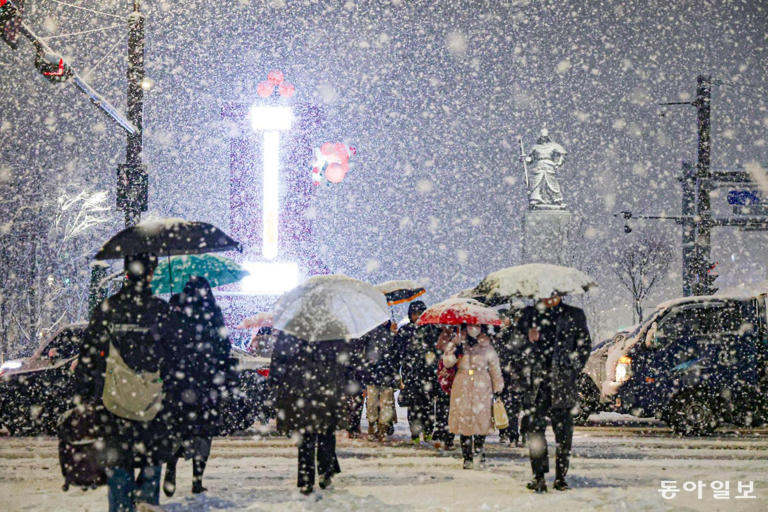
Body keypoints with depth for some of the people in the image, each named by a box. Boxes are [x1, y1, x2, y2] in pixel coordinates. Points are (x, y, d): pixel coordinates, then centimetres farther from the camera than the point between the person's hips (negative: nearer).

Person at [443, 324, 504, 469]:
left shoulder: (487, 348, 8)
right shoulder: (458, 345, 9)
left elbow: (495, 370, 12)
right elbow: (447, 363, -3)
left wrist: (497, 390, 9)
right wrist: (454, 353, -22)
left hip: (482, 391, -1)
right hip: (462, 390, 1)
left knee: (481, 422, -6)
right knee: (464, 423, -1)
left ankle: (481, 455, 5)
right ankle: (467, 458, 6)